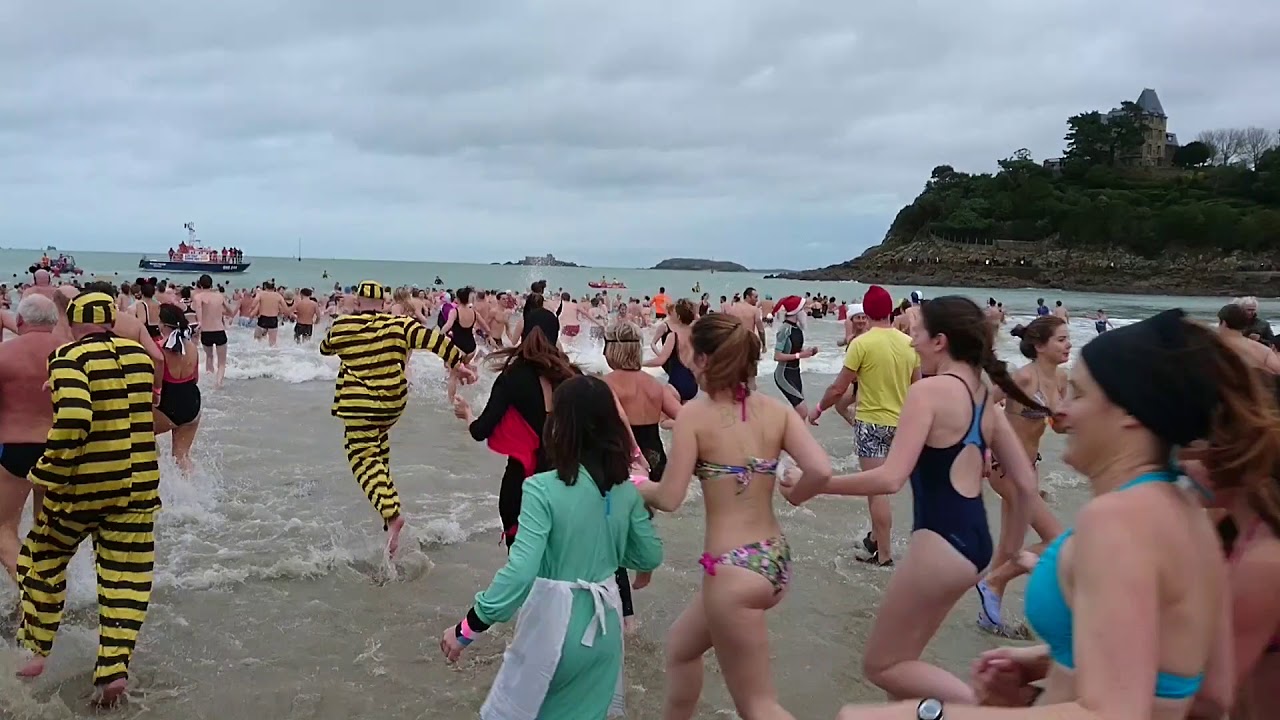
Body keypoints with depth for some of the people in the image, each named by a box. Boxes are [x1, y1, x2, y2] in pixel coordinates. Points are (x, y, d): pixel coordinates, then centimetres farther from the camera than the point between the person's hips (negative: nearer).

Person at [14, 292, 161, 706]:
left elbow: (72, 420, -24)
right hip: (138, 485, 3)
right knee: (125, 575, 7)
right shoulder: (140, 355, 5)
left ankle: (35, 652, 28)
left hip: (82, 485, -3)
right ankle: (114, 668, 1)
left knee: (42, 560, 20)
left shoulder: (69, 357, -11)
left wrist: (48, 476, -16)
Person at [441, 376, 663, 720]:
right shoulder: (626, 490, -2)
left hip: (553, 627, -5)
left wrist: (468, 628, -18)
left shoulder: (543, 489, -20)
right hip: (604, 627, 5)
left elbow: (520, 570, -26)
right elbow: (651, 557, 8)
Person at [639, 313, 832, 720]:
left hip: (733, 569, -7)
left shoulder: (695, 414, -12)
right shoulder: (776, 411, 1)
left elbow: (669, 499, -13)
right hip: (776, 560, 7)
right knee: (682, 644, 29)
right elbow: (821, 471, -11)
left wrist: (638, 488, 8)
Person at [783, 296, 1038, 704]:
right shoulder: (985, 398, 10)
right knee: (898, 658, 21)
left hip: (941, 541, -9)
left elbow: (890, 478, -23)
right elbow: (1025, 483, 13)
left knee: (881, 665, 7)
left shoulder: (929, 391, -15)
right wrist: (1010, 550, 24)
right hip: (973, 541, 9)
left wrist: (814, 486, -13)